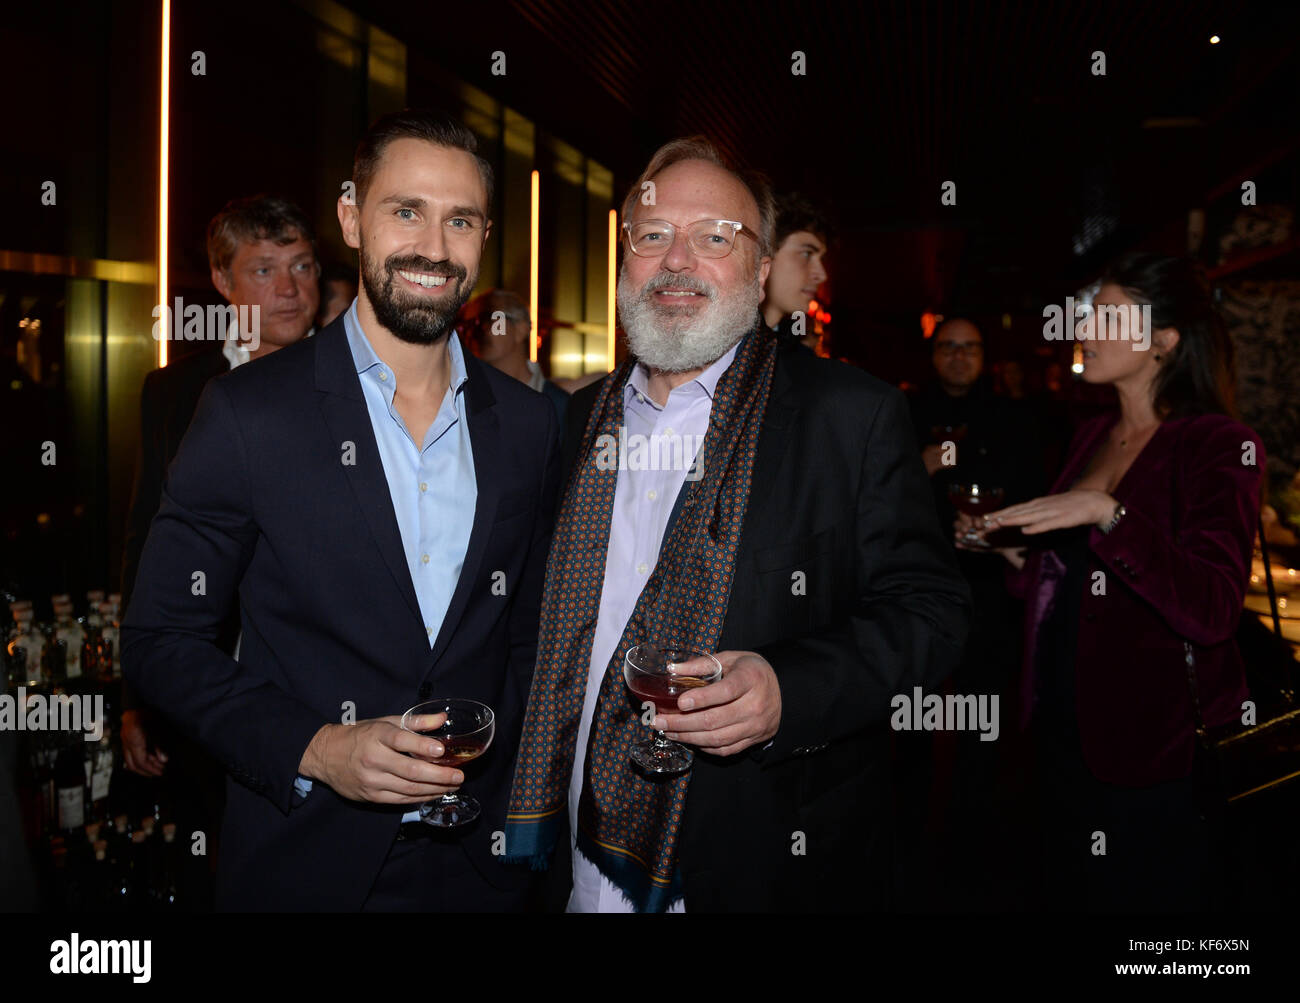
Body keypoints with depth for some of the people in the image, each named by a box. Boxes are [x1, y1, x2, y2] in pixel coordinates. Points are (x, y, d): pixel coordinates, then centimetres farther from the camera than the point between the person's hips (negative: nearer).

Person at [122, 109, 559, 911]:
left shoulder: (529, 426, 1)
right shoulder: (247, 413, -9)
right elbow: (162, 640, -6)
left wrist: (517, 800, 1)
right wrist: (315, 748, -17)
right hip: (304, 863, -2)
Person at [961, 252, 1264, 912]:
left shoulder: (1220, 444, -12)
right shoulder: (1090, 437, 10)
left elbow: (1212, 610, -25)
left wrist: (1108, 513, -31)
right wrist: (1016, 553, 3)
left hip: (1158, 744, -7)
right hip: (1065, 727, 7)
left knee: (1151, 898, 9)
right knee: (1068, 891, 20)